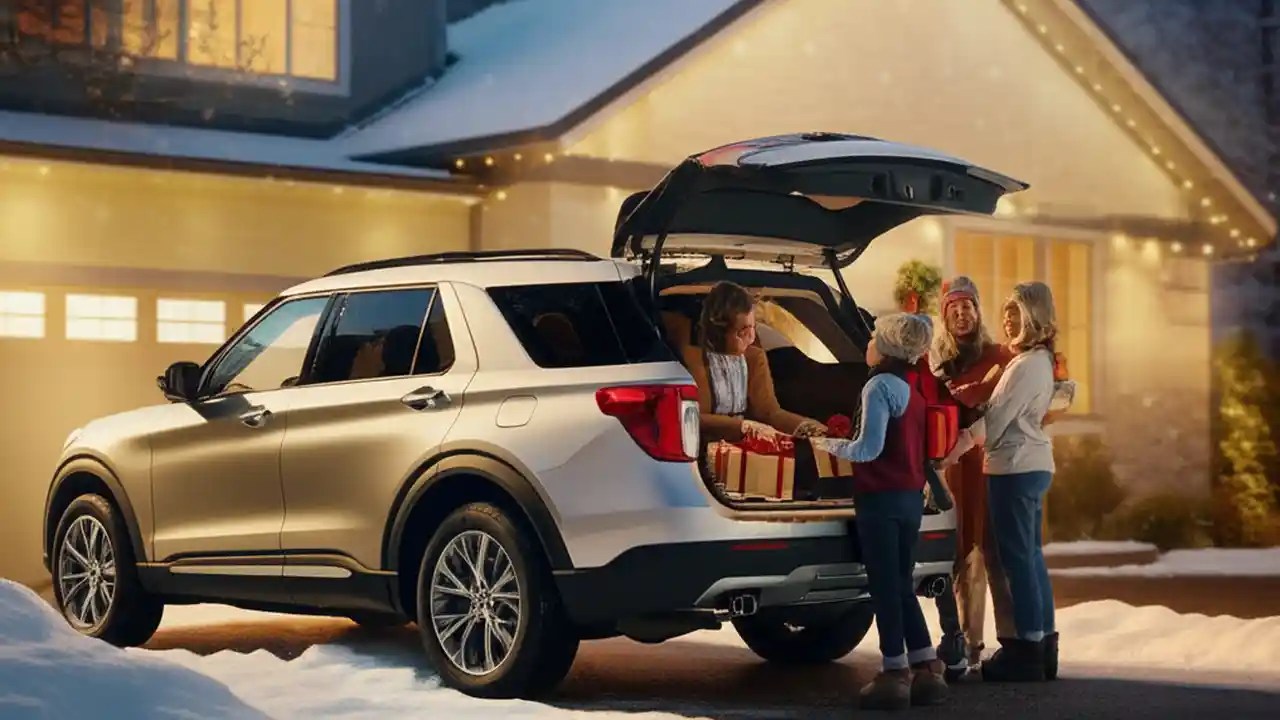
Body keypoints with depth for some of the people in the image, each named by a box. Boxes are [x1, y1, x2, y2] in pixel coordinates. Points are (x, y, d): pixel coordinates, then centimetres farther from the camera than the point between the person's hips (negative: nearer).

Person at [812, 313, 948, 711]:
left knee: (885, 587, -2)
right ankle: (927, 671, 12)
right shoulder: (913, 391, 12)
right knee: (902, 586, 13)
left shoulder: (880, 386, -13)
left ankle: (895, 675, -1)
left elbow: (869, 448, -18)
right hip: (912, 497, 8)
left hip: (882, 498, -8)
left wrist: (828, 445, -4)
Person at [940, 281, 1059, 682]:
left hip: (1016, 467, -10)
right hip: (1032, 465, 10)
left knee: (1017, 558, -6)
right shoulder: (1039, 360, 15)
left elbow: (995, 418, -15)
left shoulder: (1026, 365, -16)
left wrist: (958, 449, -5)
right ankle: (1043, 646, 16)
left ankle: (1027, 650, -3)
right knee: (1030, 556, 12)